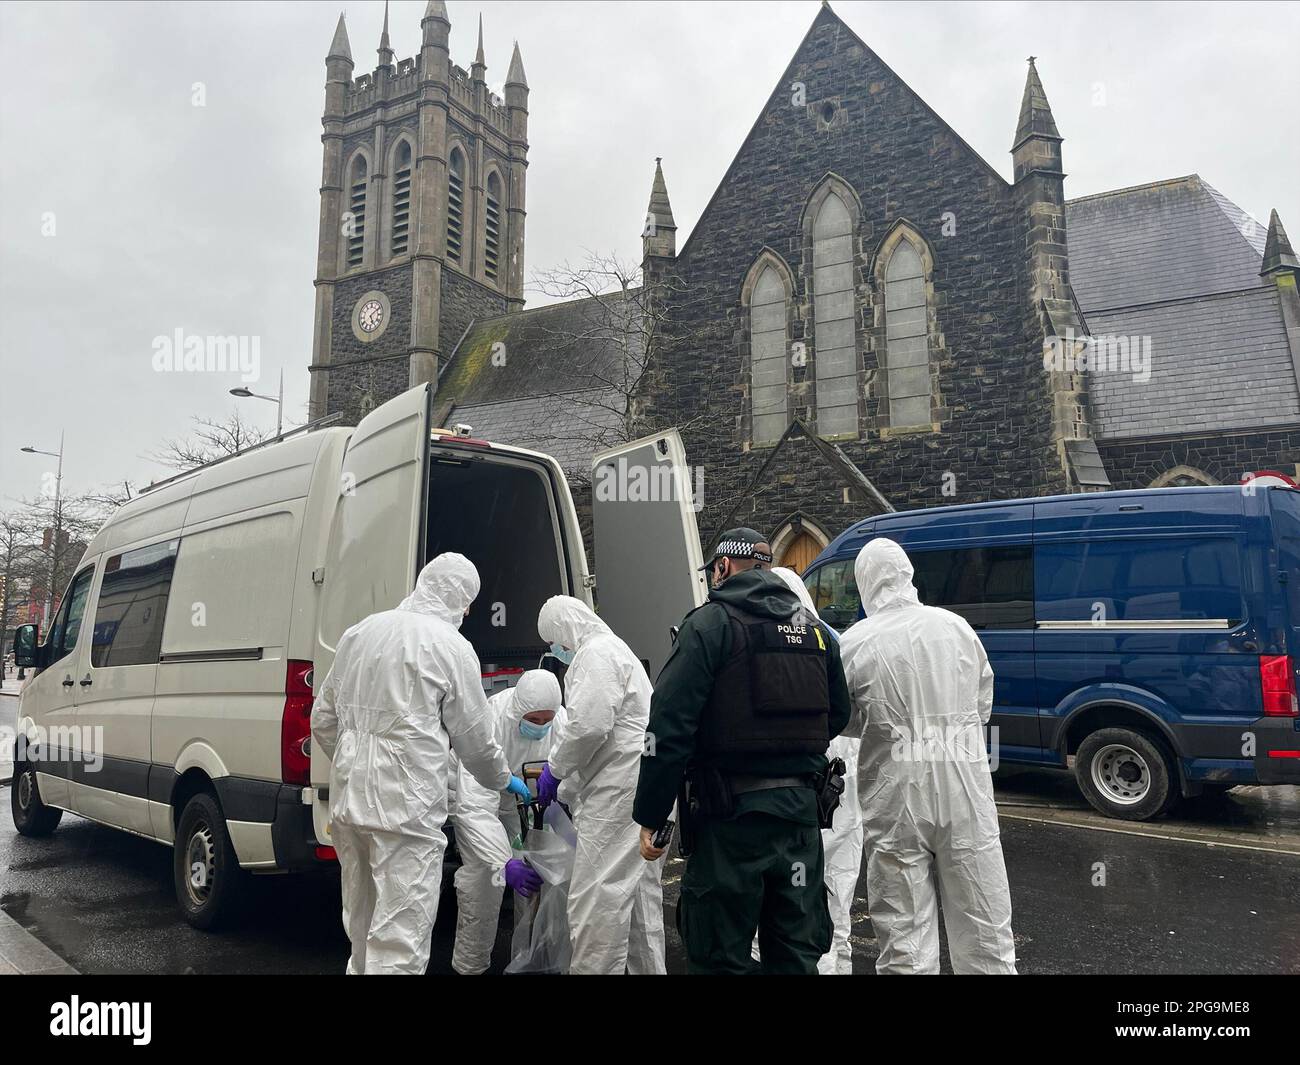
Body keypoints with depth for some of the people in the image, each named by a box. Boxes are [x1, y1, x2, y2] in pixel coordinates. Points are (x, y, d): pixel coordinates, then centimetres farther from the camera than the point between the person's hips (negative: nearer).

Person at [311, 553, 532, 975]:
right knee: (399, 940, -1)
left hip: (348, 799, 7)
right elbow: (474, 739, 0)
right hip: (404, 807, -7)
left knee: (364, 930, 22)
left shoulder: (359, 632, 10)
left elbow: (322, 722, 15)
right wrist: (504, 780, 18)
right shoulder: (451, 647, -7)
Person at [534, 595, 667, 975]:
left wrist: (555, 769, -5)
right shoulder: (614, 649, 25)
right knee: (639, 894, 16)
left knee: (595, 901, -8)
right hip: (641, 790, 11)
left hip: (619, 795, -11)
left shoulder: (596, 653, -9)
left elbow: (589, 725, -21)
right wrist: (567, 789, 28)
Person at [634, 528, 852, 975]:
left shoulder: (711, 623, -8)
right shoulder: (815, 631, 11)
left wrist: (650, 817, -10)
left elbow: (669, 725, -15)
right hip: (800, 811, 6)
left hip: (732, 815, -6)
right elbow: (837, 716, 20)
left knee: (719, 957, 6)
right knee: (796, 954, 18)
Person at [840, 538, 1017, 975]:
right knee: (985, 935, 15)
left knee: (904, 942, 7)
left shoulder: (856, 643, -8)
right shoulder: (957, 627, 1)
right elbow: (983, 706, 11)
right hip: (965, 794, 3)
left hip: (896, 798, -2)